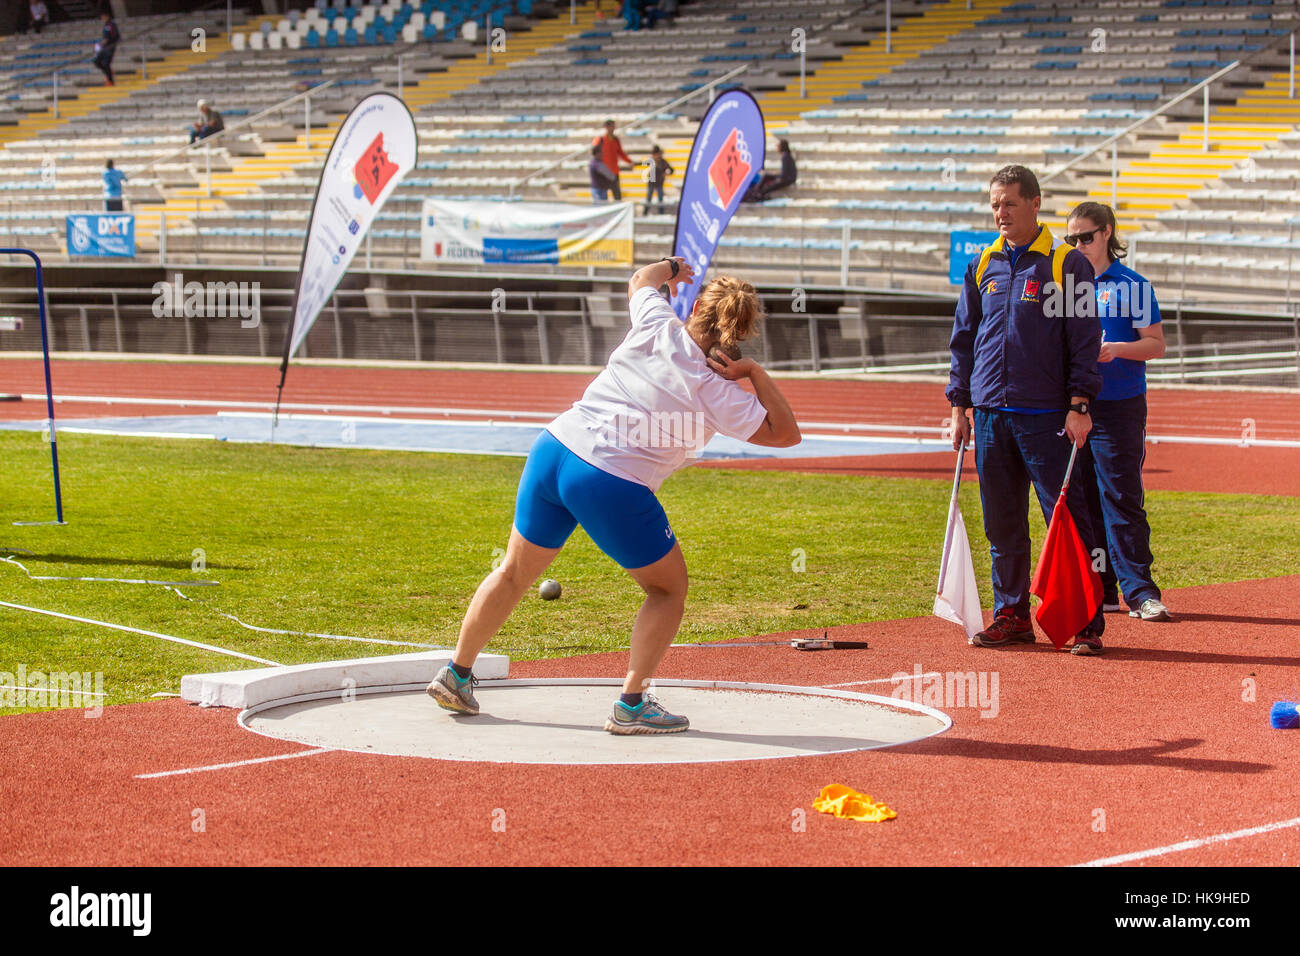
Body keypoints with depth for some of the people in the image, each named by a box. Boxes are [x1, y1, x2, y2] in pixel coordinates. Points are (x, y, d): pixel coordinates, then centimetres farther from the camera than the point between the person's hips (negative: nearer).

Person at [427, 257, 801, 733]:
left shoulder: (658, 328, 3)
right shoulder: (716, 394, -7)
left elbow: (641, 280, 27)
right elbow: (785, 433, -1)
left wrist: (670, 267, 46)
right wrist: (757, 373, -1)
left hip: (554, 449, 5)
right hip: (612, 487, -5)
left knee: (514, 573, 21)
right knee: (668, 588, 15)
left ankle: (455, 675, 32)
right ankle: (630, 706, 9)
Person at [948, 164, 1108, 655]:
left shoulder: (1066, 264, -2)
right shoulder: (983, 266, 12)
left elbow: (1085, 339, -4)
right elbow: (964, 339, 17)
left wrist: (1080, 403, -11)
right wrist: (959, 404, 11)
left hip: (1047, 415, -5)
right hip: (990, 412, 5)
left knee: (1067, 519, -6)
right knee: (1002, 523, 9)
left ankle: (1086, 623, -2)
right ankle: (1011, 615, 18)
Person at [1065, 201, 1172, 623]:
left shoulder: (1131, 284, -3)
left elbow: (1156, 344, -5)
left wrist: (1116, 349, -20)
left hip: (1119, 408, -5)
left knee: (1121, 499, -8)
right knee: (1083, 501, 7)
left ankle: (1140, 591, -7)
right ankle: (1099, 589, 15)